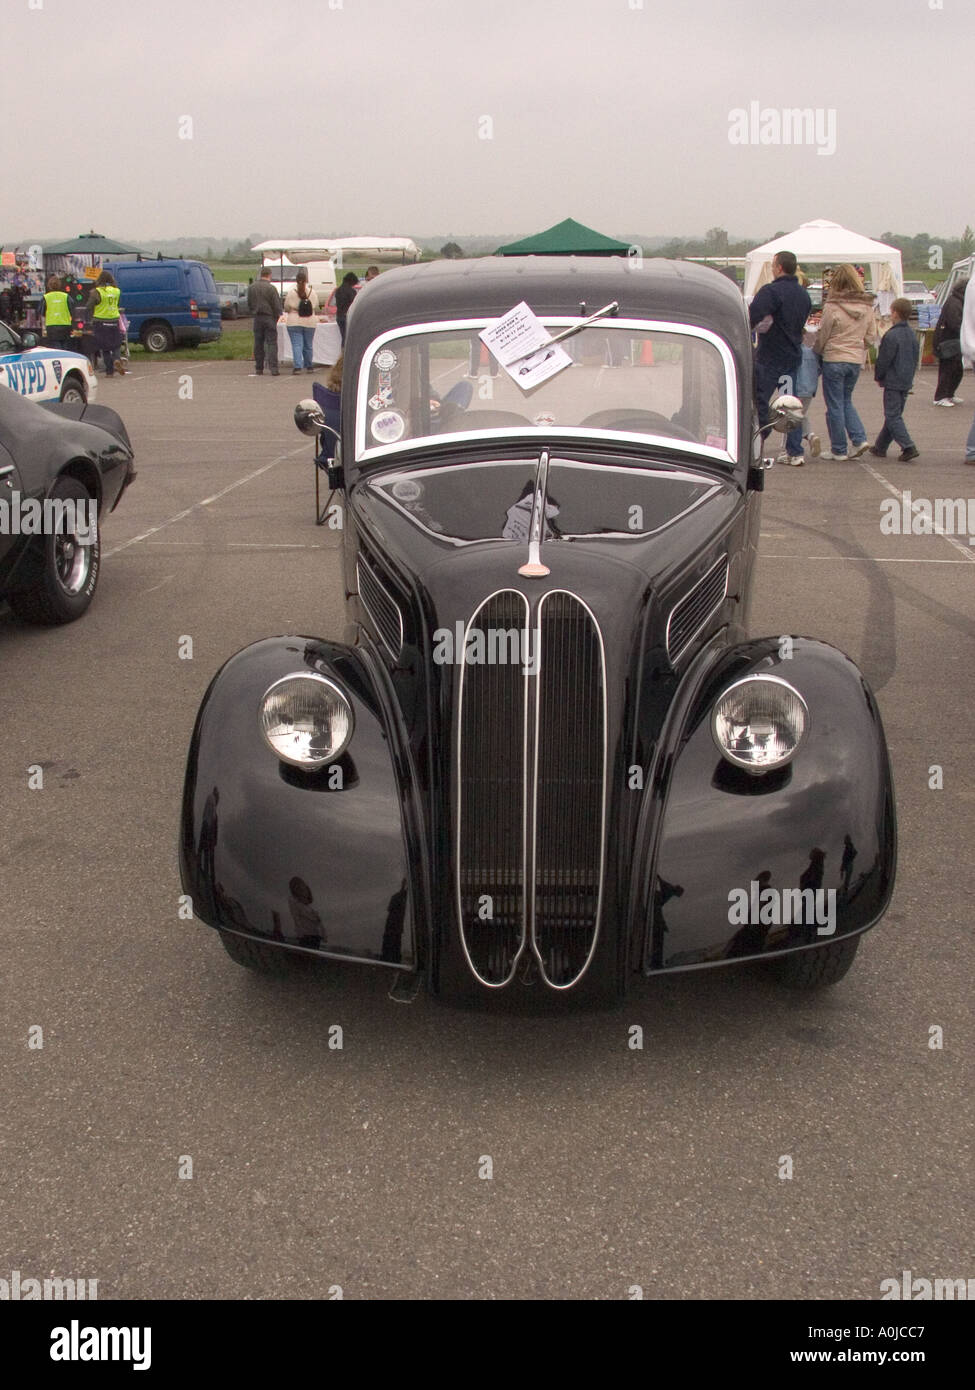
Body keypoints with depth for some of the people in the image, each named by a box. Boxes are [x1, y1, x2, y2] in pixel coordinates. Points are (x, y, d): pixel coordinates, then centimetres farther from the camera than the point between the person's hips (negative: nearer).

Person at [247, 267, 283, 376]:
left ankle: (259, 369, 11)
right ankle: (273, 368, -11)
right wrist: (277, 315, 6)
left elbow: (249, 304, 12)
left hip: (257, 318, 4)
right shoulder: (271, 288, -12)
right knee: (272, 343, -3)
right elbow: (277, 306, -10)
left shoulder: (251, 287, 4)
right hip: (269, 317, -4)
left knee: (258, 344, 9)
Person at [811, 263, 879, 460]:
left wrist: (816, 352, 11)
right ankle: (859, 439, 6)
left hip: (834, 359, -5)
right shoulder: (867, 307, 2)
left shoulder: (832, 306, -14)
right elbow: (872, 336, 7)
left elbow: (822, 335, -6)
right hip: (856, 360, 5)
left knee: (835, 405, 4)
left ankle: (839, 450, 8)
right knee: (846, 400, 21)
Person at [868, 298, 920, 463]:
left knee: (893, 417, -6)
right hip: (907, 381, 9)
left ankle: (908, 447, -17)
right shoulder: (912, 334, 8)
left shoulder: (891, 335, -17)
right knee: (894, 415, 15)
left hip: (893, 382, -9)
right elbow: (915, 358, 14)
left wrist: (878, 377, 0)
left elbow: (884, 360, -15)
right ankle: (880, 447, 25)